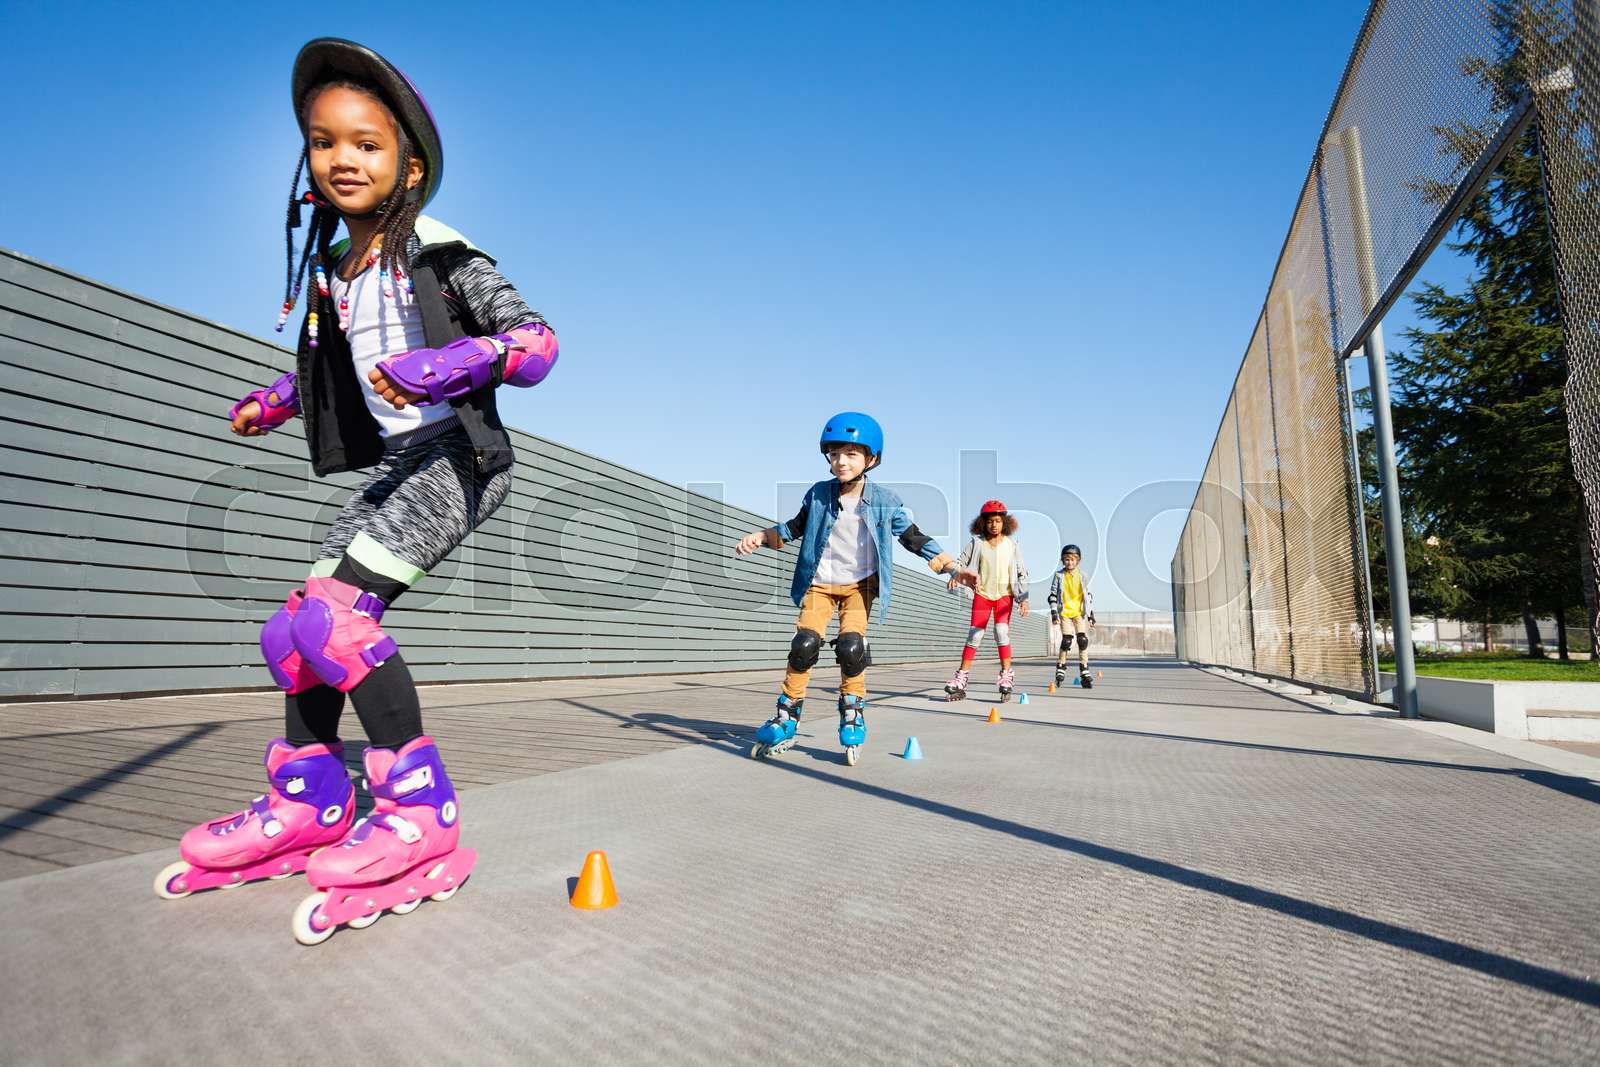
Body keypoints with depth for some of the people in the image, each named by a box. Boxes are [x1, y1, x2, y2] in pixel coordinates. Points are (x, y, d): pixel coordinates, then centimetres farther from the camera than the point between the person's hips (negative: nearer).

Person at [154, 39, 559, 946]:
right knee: (294, 632, 7)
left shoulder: (440, 253, -7)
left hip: (455, 455, -8)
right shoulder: (332, 271, 14)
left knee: (334, 616, -21)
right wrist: (277, 399, 22)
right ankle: (308, 808, 23)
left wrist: (446, 364, -31)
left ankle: (422, 819, -12)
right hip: (388, 465, 8)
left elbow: (537, 341, -17)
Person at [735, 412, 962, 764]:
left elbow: (913, 537, -2)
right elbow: (794, 528, 8)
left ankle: (852, 712, 8)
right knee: (805, 644, -11)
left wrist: (952, 567, -7)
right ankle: (787, 717, 4)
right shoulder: (818, 494, -6)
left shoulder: (885, 501, -9)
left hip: (860, 584, -1)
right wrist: (760, 536, -6)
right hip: (819, 582, 1)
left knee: (851, 646, -16)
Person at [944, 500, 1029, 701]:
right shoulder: (976, 543, 0)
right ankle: (961, 679, 3)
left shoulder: (1012, 546, 1)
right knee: (974, 635, -3)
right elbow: (963, 564, 3)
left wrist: (1023, 599, -3)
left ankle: (1007, 676, -6)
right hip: (982, 594, 1)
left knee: (1002, 632, -17)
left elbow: (1021, 574, 4)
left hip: (1004, 595, 0)